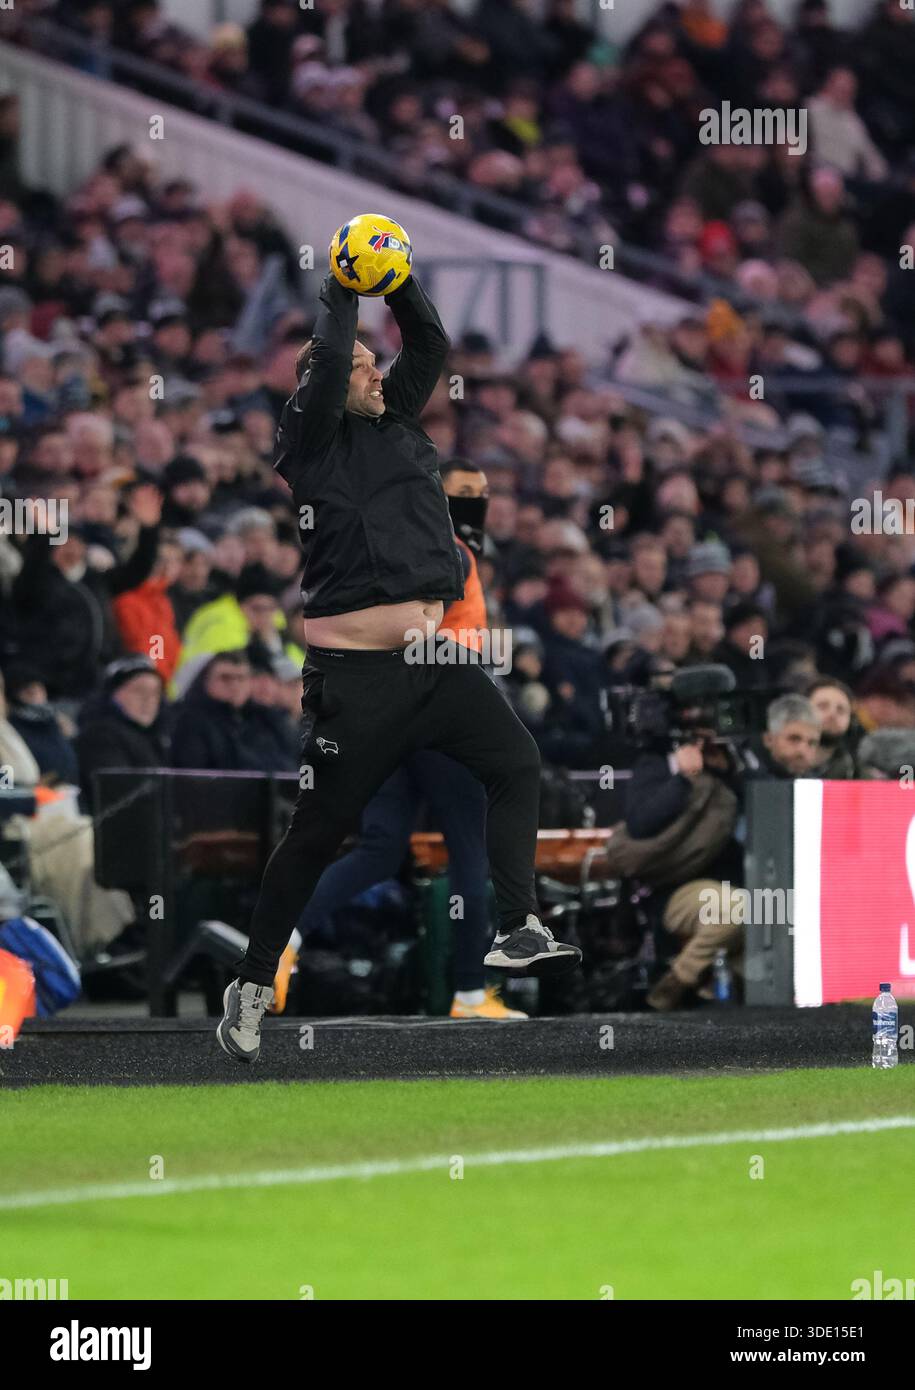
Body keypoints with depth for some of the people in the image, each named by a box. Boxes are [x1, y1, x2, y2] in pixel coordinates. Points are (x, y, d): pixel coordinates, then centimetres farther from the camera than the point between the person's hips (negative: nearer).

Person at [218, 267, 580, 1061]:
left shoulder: (398, 424, 16)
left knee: (515, 761, -8)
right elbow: (327, 357, -16)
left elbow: (430, 344, 12)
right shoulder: (312, 442, -2)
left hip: (432, 658, 7)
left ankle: (519, 933, -11)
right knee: (319, 829, -3)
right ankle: (254, 985, 7)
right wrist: (343, 291, -6)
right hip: (355, 668, -7)